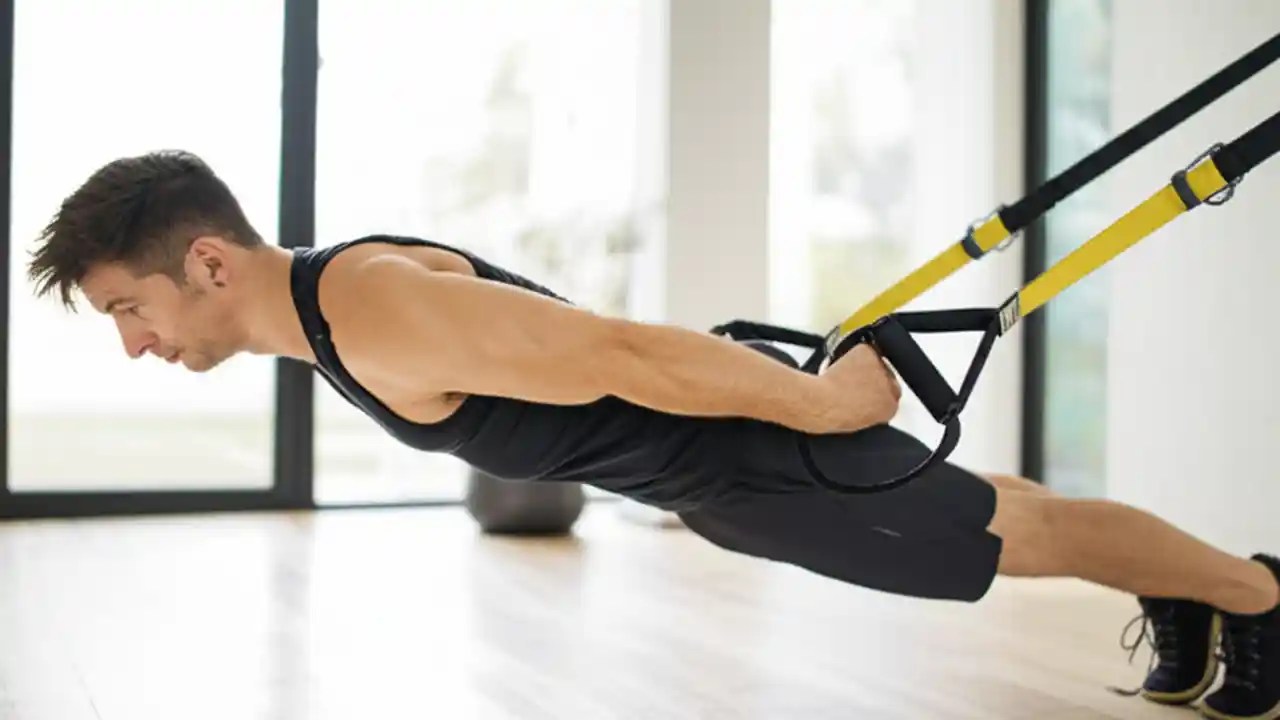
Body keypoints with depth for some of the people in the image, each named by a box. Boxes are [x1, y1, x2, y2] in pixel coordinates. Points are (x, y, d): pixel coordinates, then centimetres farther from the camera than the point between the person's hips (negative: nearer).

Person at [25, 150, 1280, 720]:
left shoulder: (379, 317, -31)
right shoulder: (328, 300, 2)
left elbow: (625, 357, -31)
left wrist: (823, 403, -22)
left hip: (758, 440, -9)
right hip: (704, 468, 9)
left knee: (1020, 535, 8)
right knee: (981, 518, 25)